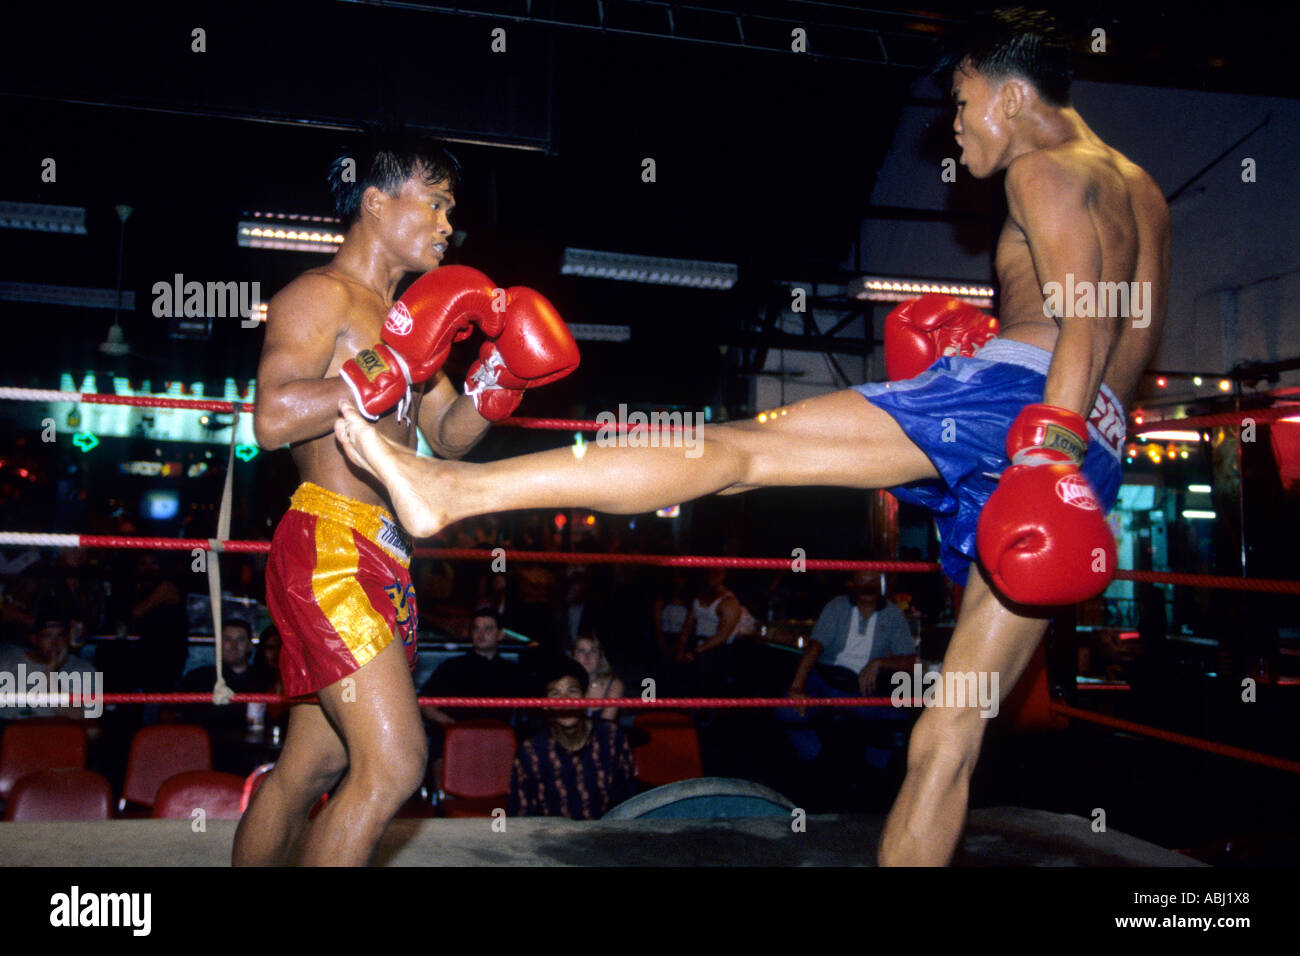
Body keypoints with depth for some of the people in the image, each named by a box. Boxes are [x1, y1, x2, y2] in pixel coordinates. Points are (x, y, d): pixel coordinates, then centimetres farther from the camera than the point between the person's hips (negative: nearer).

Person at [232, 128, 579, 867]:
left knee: (308, 769, 16)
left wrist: (500, 376, 5)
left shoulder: (403, 315, 22)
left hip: (386, 559, 9)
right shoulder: (319, 296, -6)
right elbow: (273, 419, -21)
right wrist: (394, 364, -21)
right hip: (330, 547, -9)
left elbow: (449, 438, 22)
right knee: (393, 765, -13)